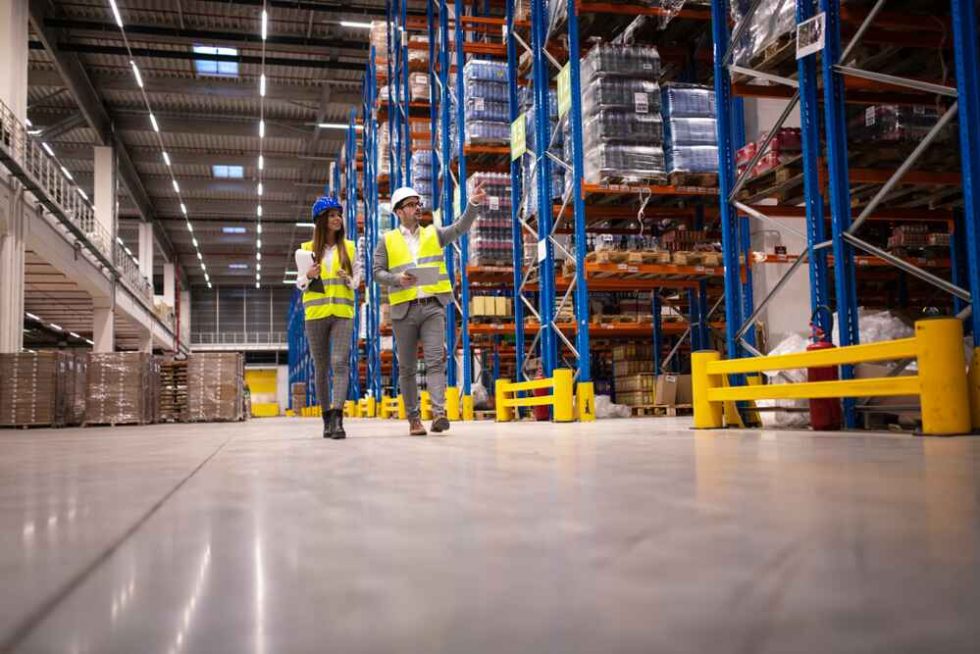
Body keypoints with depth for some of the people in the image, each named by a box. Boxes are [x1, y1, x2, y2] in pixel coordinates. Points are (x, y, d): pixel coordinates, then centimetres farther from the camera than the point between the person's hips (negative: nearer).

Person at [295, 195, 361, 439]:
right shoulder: (307, 248, 8)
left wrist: (349, 280, -11)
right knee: (321, 367, 6)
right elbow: (299, 282, 10)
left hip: (343, 312, -1)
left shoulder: (349, 247, 9)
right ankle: (327, 419, 15)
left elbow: (357, 277, 11)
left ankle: (338, 419, -22)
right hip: (315, 312, 1)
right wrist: (308, 276, -12)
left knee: (340, 363, -15)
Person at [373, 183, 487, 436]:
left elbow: (461, 227, -3)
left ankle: (439, 413, -20)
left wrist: (473, 204, -18)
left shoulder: (433, 234, 12)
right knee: (407, 367, 6)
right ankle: (413, 418, 16)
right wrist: (397, 278, -15)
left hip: (432, 306, 0)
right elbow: (377, 272, 4)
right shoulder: (388, 241, 9)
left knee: (435, 361, -12)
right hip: (403, 310, 0)